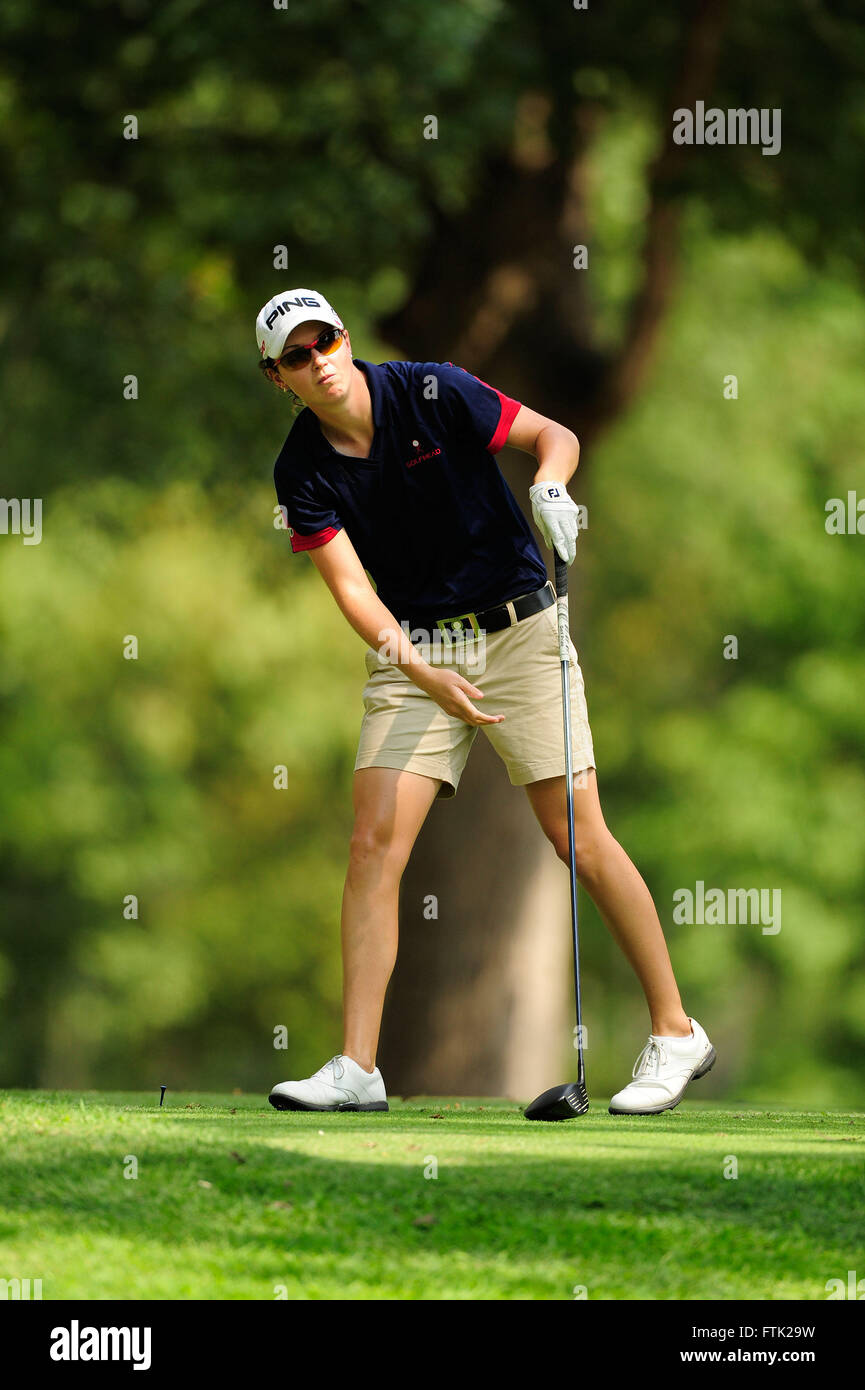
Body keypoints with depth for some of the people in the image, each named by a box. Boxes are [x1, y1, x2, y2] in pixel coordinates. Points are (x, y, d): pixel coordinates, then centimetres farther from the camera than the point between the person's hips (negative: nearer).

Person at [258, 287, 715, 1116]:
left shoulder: (435, 395, -11)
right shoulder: (302, 472, -5)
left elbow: (554, 435, -1)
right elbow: (351, 586, -12)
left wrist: (549, 487, -25)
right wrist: (421, 671, -27)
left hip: (518, 633, -2)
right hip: (411, 650, 2)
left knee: (578, 839, -7)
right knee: (374, 841, -11)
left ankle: (675, 1032, 4)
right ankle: (356, 1068, -8)